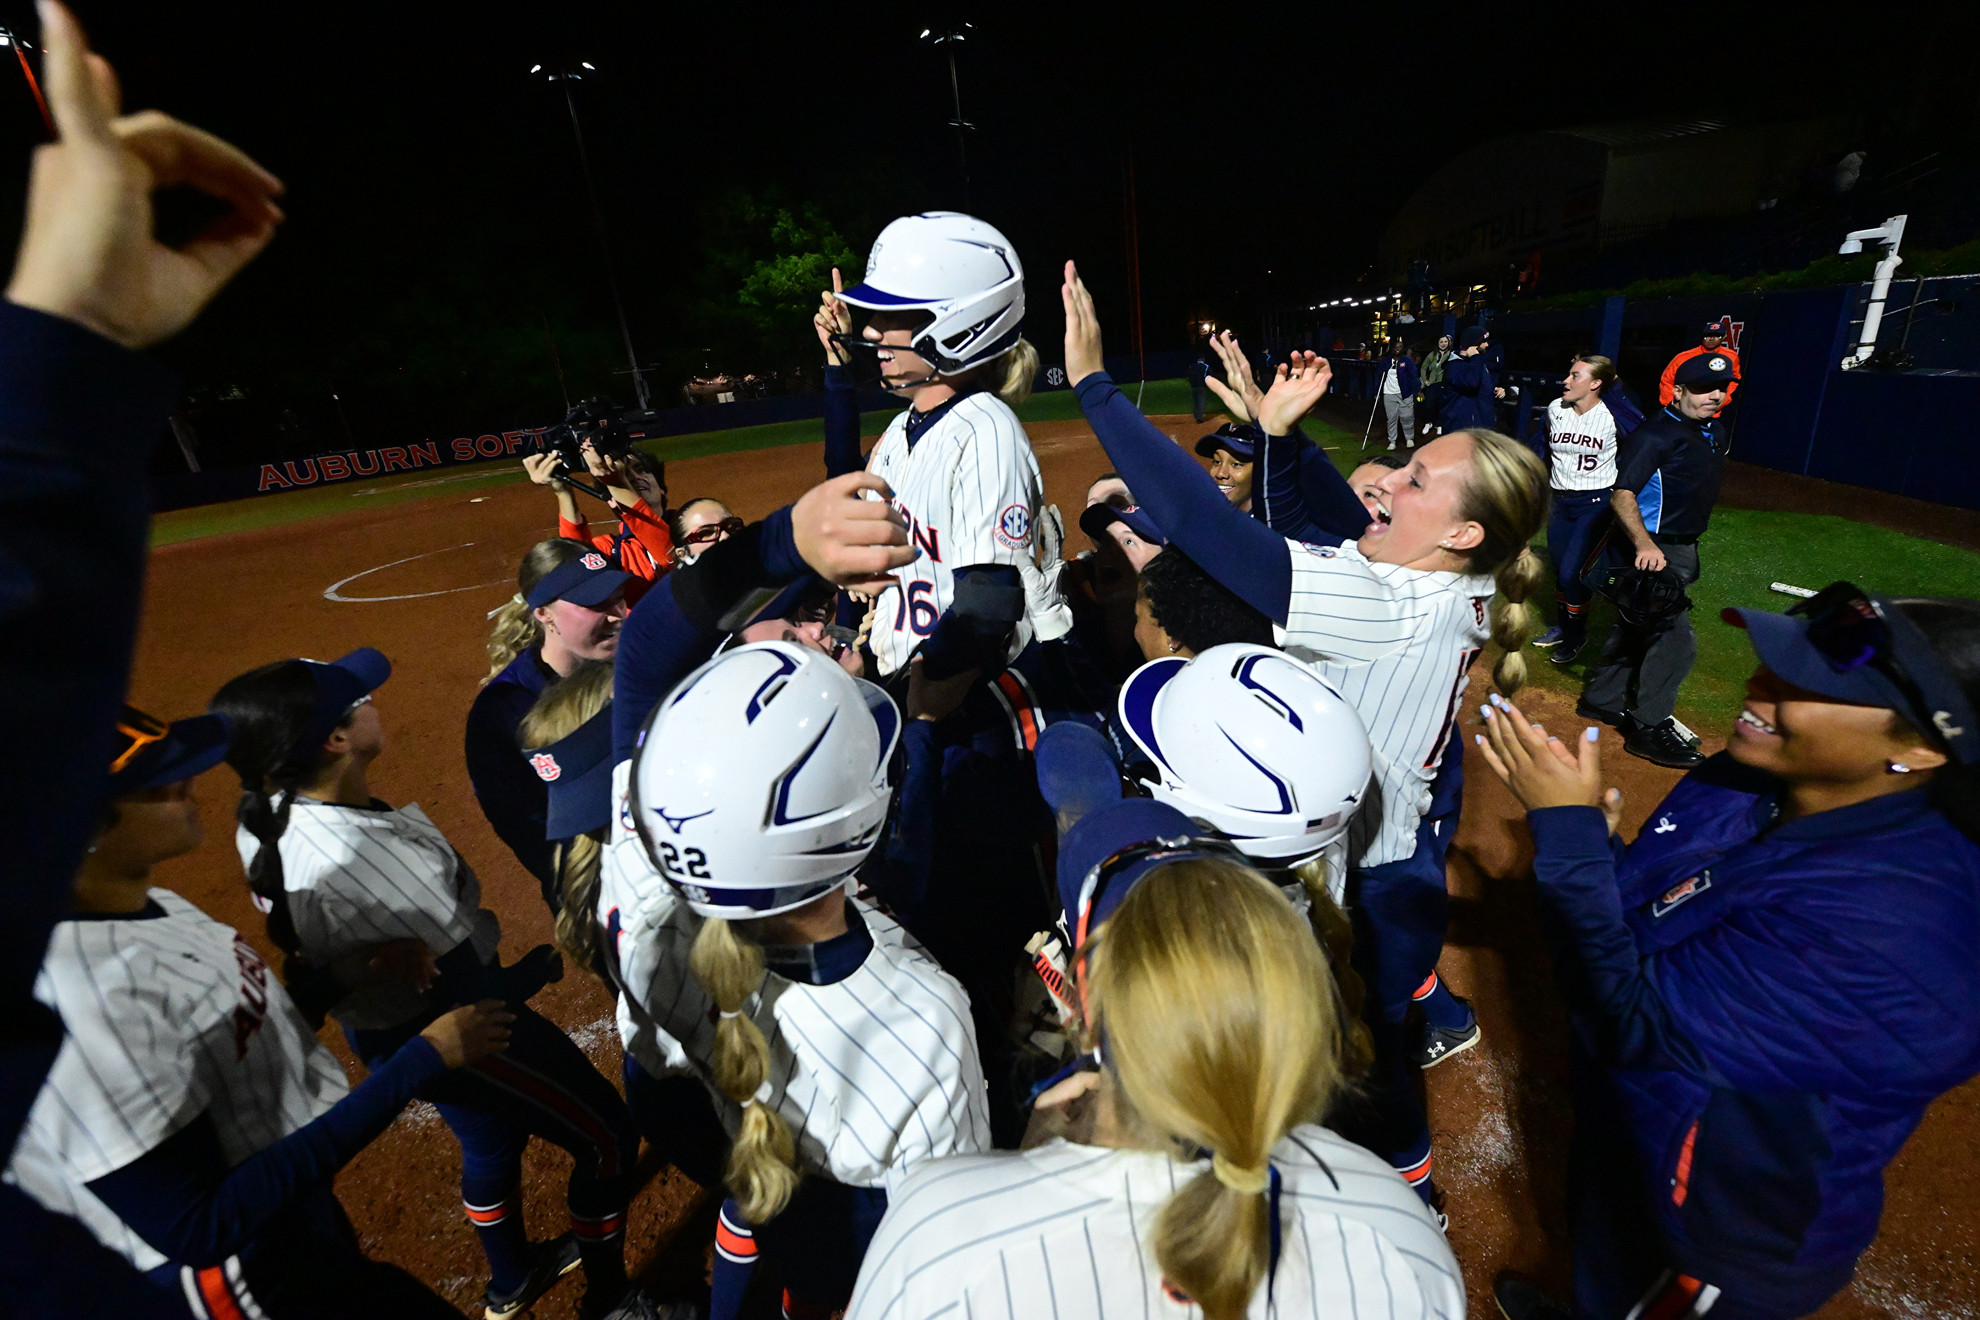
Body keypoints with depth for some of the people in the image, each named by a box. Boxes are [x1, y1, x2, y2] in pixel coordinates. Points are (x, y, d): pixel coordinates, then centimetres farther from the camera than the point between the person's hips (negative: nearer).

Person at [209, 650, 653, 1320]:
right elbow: (480, 995, -29)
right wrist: (545, 962, -12)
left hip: (376, 1030, 9)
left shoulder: (263, 818, -11)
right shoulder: (373, 857, -38)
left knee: (490, 1140, 33)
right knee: (608, 1138, 12)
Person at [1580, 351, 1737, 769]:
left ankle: (1602, 700, 29)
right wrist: (1644, 545, -37)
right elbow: (1622, 494, -26)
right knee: (1675, 637, -11)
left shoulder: (1711, 433, 12)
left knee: (1638, 626, 16)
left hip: (1682, 549, 10)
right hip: (1654, 550, -10)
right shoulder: (1656, 434, -16)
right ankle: (1650, 727, -1)